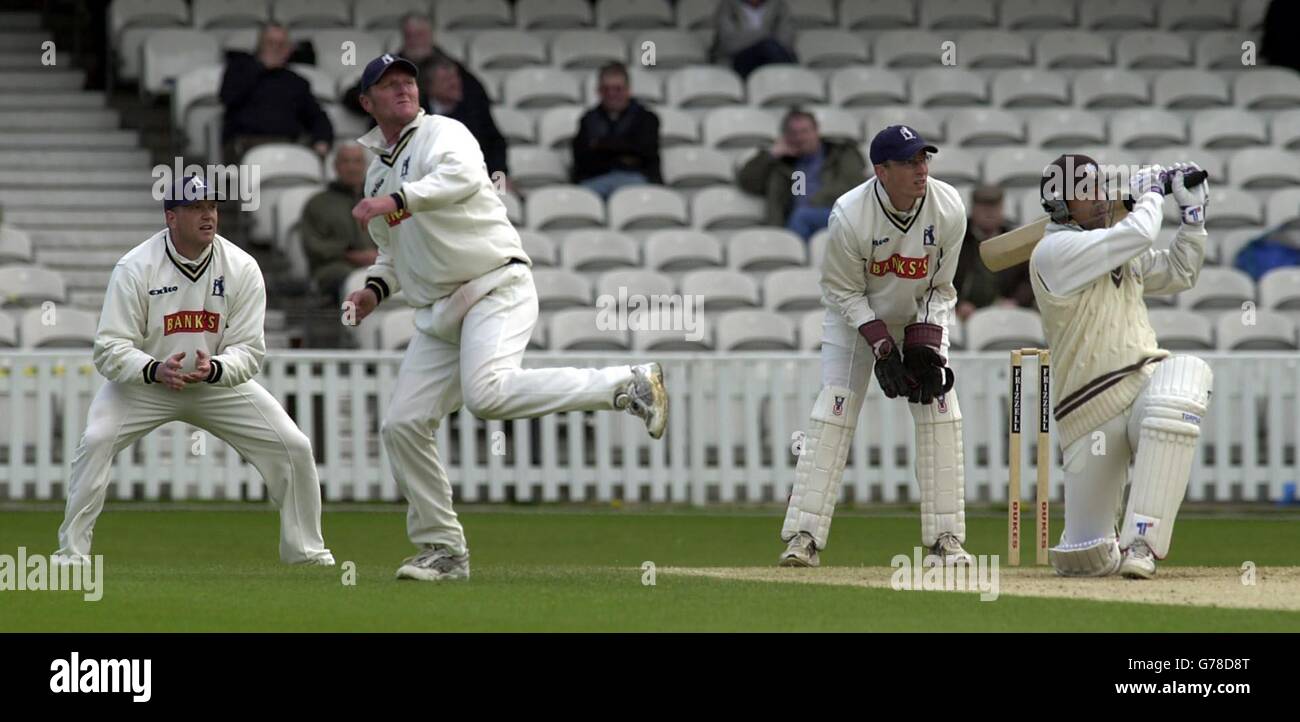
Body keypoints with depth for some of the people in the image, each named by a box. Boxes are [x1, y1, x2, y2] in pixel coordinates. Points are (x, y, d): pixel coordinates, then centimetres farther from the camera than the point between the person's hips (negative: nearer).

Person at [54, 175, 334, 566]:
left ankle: (305, 547, 12)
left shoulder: (242, 269, -13)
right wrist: (155, 370, -41)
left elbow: (249, 351, -13)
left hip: (220, 383, 2)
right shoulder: (135, 268, -19)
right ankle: (71, 551, -15)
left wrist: (213, 369, -36)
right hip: (142, 383, -2)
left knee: (294, 447, -8)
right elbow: (110, 349, -21)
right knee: (96, 441, -26)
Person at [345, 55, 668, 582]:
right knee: (403, 425, -1)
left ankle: (629, 386, -22)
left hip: (497, 287, -8)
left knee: (487, 392, -32)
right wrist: (375, 289, 12)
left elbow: (464, 176, -26)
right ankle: (443, 551, 10)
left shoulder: (441, 133, -2)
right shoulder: (377, 172, 21)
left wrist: (397, 201, -33)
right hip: (438, 315, 8)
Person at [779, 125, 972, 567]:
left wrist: (925, 346, -20)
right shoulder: (849, 216, -29)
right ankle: (804, 537, -9)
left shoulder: (948, 210, -22)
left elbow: (941, 288, -9)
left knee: (940, 413, -8)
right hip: (858, 316, -2)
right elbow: (843, 291, -17)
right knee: (834, 411, -12)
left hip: (921, 318, 2)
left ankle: (946, 538, -2)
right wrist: (881, 347, -25)